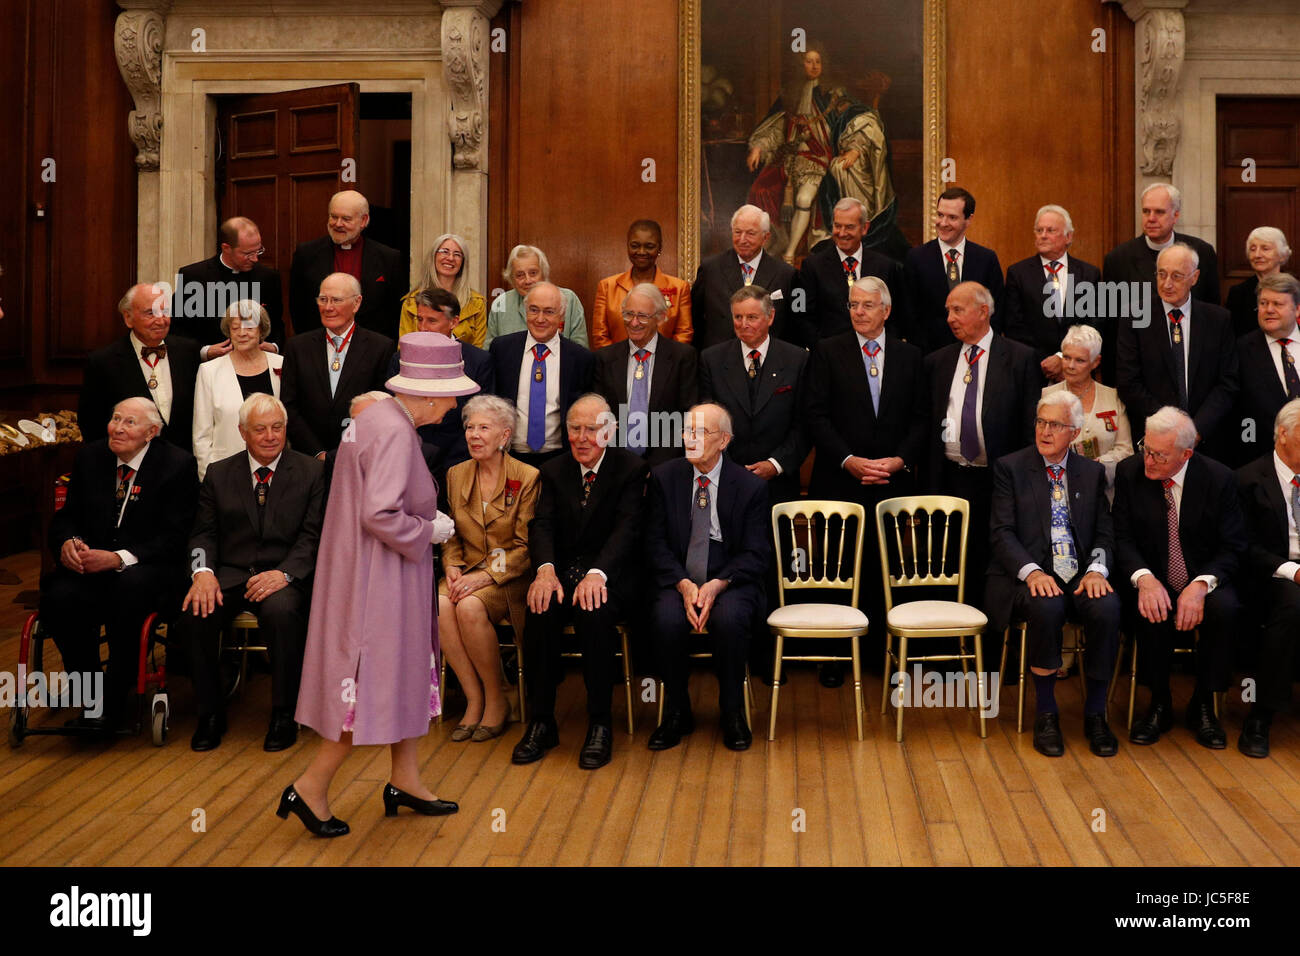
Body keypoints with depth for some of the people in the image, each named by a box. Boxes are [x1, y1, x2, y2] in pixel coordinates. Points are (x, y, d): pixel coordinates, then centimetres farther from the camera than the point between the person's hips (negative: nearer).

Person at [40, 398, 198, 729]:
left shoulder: (177, 464, -4)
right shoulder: (90, 456, 10)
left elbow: (173, 538, -10)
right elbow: (65, 516, 14)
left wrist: (118, 558, -24)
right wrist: (67, 542, -12)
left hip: (148, 569, -4)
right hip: (91, 563, 4)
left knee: (129, 588, -37)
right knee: (60, 599, -29)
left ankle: (112, 704, -21)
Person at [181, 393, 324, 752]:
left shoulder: (311, 472, 6)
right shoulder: (219, 474, 14)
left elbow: (314, 535, -2)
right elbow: (204, 532, 9)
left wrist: (284, 573, -20)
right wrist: (203, 571, -13)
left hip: (284, 576, -2)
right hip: (230, 574, 3)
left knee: (281, 611, -36)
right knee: (196, 613, -28)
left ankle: (284, 715, -17)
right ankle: (210, 712, -8)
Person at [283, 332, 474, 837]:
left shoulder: (376, 416, 9)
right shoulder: (394, 432, -22)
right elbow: (380, 515, -29)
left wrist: (422, 520, 9)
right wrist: (428, 531, -13)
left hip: (377, 573, 10)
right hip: (377, 578, -10)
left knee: (408, 674, 17)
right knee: (374, 685, 0)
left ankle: (405, 780, 28)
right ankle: (310, 787, 11)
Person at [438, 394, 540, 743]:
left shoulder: (527, 478, -5)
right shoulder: (456, 475, 11)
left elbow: (526, 546, -8)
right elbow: (451, 534, 16)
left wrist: (485, 576, -20)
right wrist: (452, 567, -5)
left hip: (510, 575, -4)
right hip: (468, 571, 5)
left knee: (470, 607, -33)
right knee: (439, 604, -28)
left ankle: (497, 700, -12)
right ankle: (474, 700, -16)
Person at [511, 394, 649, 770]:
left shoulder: (631, 468, -1)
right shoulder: (554, 471, 12)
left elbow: (627, 528, -14)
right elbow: (542, 525, -1)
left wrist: (597, 573, -32)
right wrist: (546, 568, -23)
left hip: (611, 574, -3)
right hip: (563, 570, 3)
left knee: (593, 612, -35)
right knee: (540, 611, -29)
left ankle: (600, 723, -20)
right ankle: (541, 722, -15)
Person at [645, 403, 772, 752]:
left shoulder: (750, 485, 0)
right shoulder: (664, 477, 4)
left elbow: (756, 554, -2)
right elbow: (656, 543, 1)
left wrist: (717, 585, -19)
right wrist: (683, 585, -16)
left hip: (730, 581, -1)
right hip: (677, 580, 1)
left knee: (729, 619, -33)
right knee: (667, 620, -31)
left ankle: (732, 714, -10)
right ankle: (677, 713, -8)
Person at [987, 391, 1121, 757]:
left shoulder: (1092, 472, 16)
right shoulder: (1010, 467, 5)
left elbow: (1104, 533, 12)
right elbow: (1002, 532, -4)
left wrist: (1097, 569, -10)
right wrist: (1031, 571, -20)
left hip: (1081, 576, 3)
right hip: (1031, 575, -3)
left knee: (1107, 608, -30)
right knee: (1046, 608, -36)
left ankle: (1095, 713, -12)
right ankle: (1046, 713, -17)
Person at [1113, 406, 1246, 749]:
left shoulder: (1219, 479, -9)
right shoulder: (1129, 472, -5)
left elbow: (1232, 548, -7)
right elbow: (1122, 538, -5)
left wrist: (1200, 585, -25)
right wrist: (1144, 578, -25)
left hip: (1205, 579, 0)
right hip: (1154, 581, 0)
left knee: (1225, 608, -31)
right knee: (1152, 611, -32)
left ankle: (1203, 705, -10)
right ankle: (1160, 704, -10)